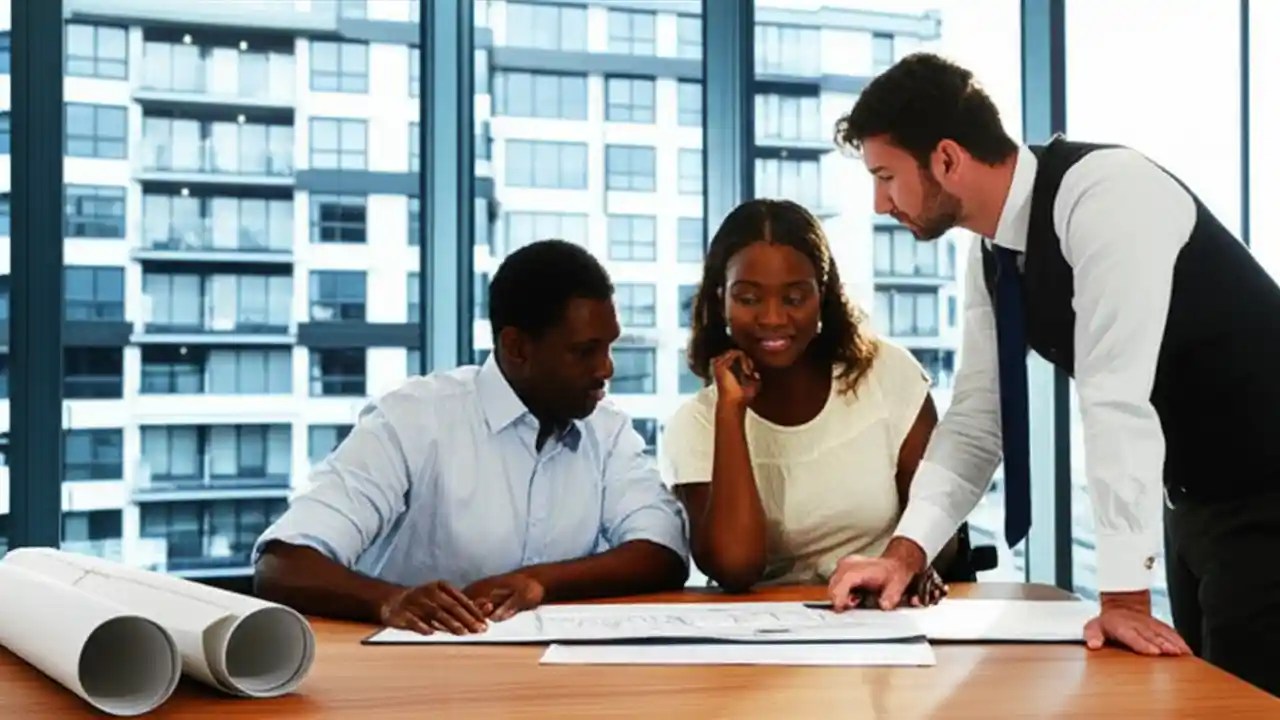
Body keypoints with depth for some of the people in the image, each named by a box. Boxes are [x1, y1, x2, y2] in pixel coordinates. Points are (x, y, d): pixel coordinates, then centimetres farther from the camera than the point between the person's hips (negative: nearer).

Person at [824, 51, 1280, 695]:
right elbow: (976, 416, 2)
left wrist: (1125, 593, -31)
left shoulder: (1105, 194, -26)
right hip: (1197, 497, 8)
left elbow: (1118, 397, -31)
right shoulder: (992, 252, -1)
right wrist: (905, 552, -8)